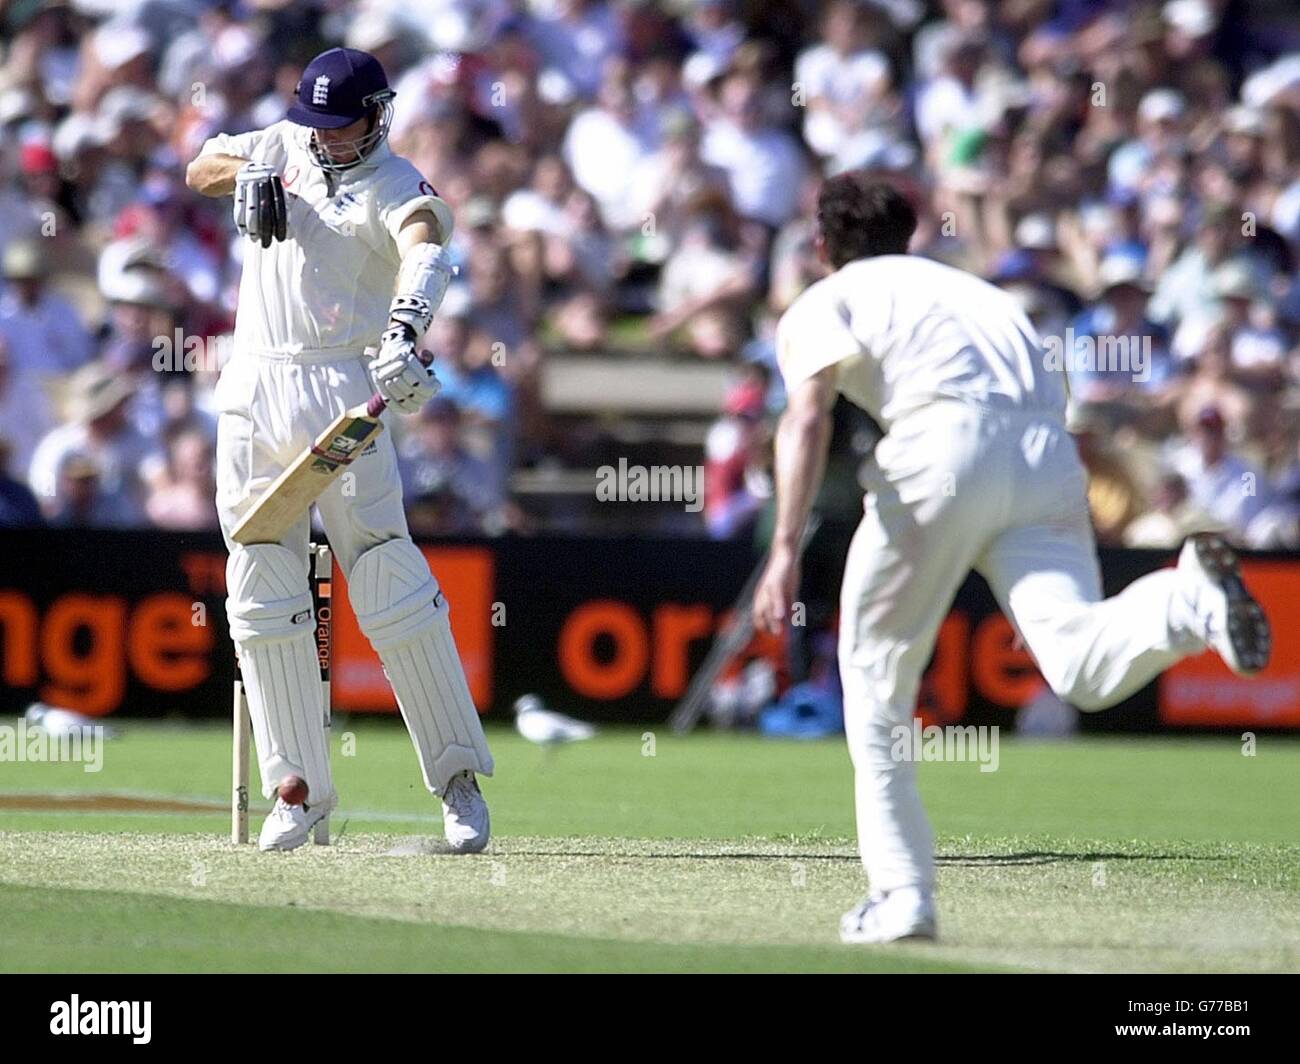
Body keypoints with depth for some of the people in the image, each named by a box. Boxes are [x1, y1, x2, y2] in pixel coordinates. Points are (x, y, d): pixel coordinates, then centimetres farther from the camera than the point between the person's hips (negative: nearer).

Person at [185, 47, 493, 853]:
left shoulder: (394, 184, -8)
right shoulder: (284, 148, 11)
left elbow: (427, 250, -27)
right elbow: (198, 170, 19)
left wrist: (404, 331, -49)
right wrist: (245, 173, -5)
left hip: (340, 388, -5)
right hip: (252, 394, 6)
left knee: (391, 589, -11)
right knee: (263, 594, 3)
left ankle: (460, 778, -3)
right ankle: (299, 789, 8)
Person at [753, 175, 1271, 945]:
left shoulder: (824, 304, 20)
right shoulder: (973, 289, 37)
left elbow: (808, 415, 0)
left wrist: (786, 550, -12)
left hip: (944, 444, -3)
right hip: (1051, 455, 4)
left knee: (876, 676, 14)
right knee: (1081, 671, -17)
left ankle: (902, 894, 10)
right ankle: (1188, 599, -47)